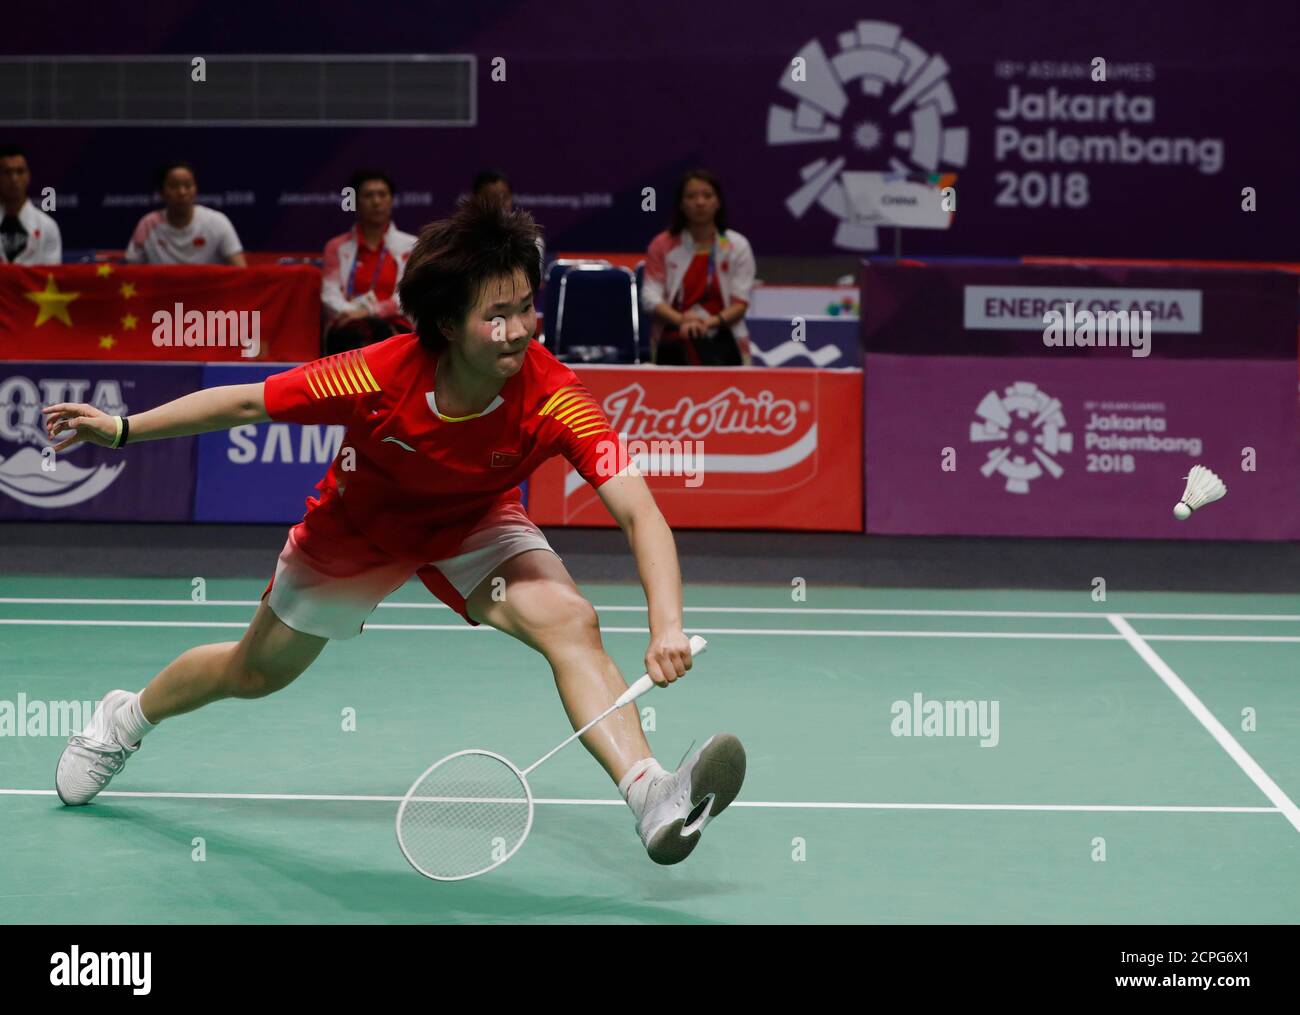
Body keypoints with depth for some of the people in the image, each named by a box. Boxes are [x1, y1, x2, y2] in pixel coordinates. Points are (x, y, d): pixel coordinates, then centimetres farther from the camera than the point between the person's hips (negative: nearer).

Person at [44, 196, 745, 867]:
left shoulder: (551, 397, -37)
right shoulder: (379, 377, -36)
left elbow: (639, 513, -43)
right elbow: (246, 403, -21)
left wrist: (667, 627, -59)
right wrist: (121, 429, -21)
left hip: (475, 524, 0)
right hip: (359, 526, 0)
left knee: (569, 619, -31)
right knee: (255, 673, 20)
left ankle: (651, 797, -38)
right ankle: (127, 718, 50)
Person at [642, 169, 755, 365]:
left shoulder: (737, 246, 7)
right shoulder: (662, 245, 7)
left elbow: (740, 302, 0)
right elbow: (650, 297, -2)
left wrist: (711, 321, -20)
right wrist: (681, 320, -22)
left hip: (721, 336, 0)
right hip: (676, 338, 0)